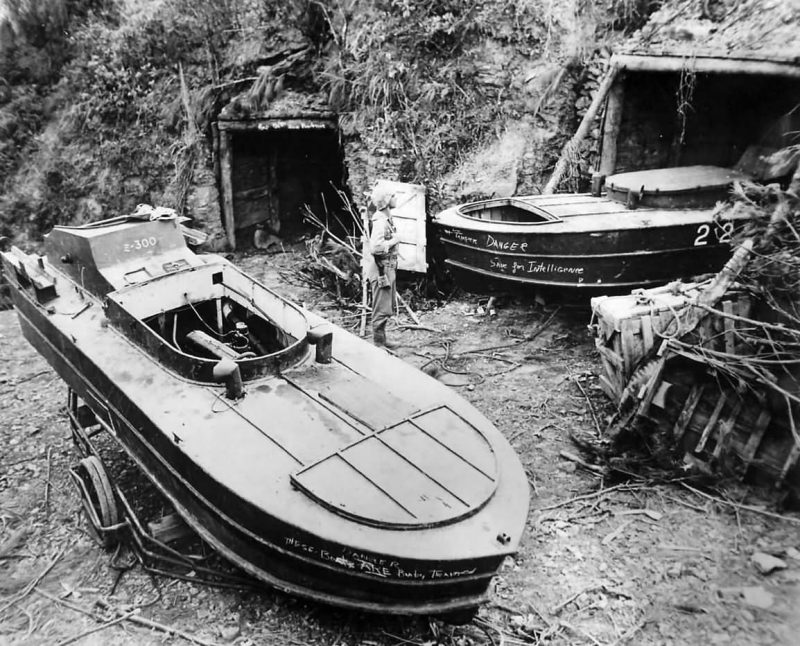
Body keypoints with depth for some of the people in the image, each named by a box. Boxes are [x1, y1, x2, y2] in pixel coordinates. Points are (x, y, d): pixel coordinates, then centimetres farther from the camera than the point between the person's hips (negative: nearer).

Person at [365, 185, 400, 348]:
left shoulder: (387, 219, 12)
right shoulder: (381, 222, -20)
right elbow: (375, 247, -31)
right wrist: (393, 241, -19)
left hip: (388, 269, 10)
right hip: (381, 270, -10)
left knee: (388, 307, 18)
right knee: (382, 310, -2)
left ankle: (381, 339, 29)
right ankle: (378, 342, 7)